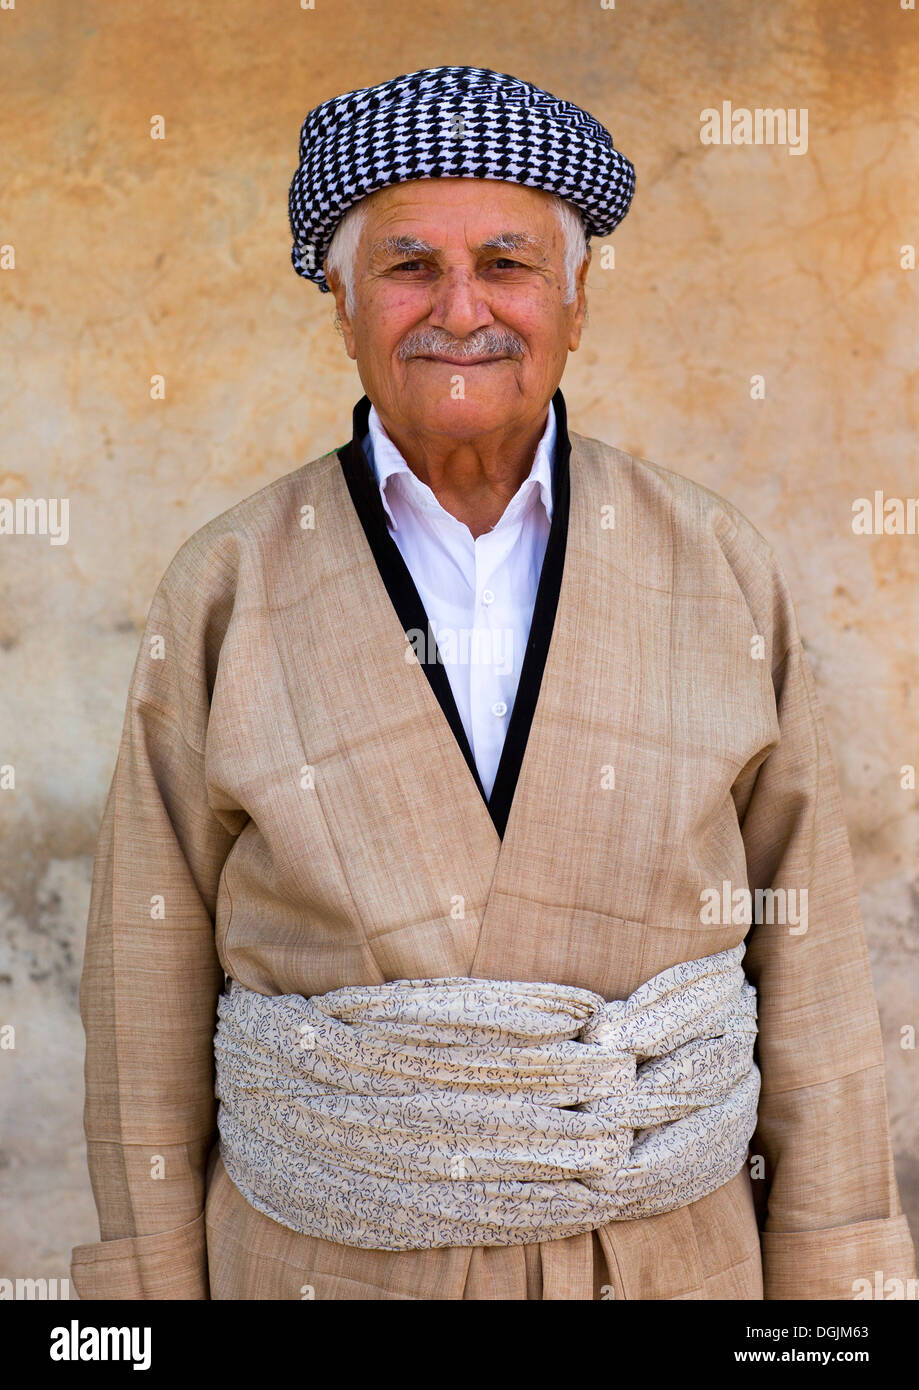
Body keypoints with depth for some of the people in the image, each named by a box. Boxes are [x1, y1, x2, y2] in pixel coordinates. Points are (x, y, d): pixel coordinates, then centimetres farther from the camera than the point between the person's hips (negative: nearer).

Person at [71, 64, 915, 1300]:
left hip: (664, 1249, 1)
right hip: (329, 1256, 0)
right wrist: (151, 1280, 1)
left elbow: (802, 949, -2)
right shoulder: (225, 595, -8)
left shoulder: (721, 573, -6)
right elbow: (152, 982, -3)